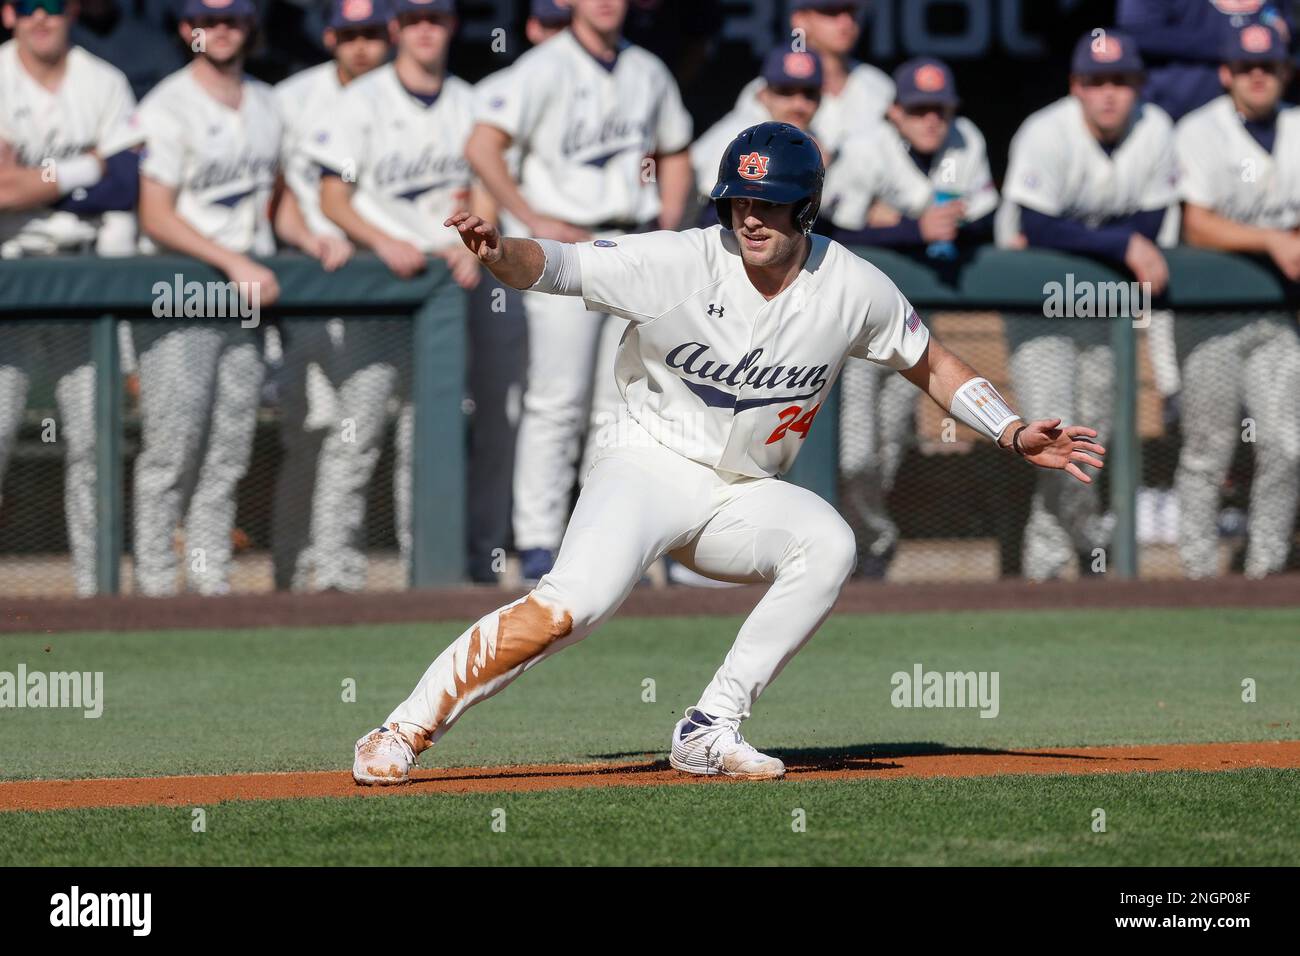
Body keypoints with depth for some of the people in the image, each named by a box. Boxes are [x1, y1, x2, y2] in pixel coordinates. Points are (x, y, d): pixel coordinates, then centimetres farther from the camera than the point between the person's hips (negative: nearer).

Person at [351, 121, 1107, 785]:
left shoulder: (853, 290, -6)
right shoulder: (680, 264, -16)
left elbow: (933, 365, 9)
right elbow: (555, 264, -22)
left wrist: (1017, 435, -1)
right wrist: (498, 251, -45)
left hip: (744, 499, 4)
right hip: (648, 468, -4)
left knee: (829, 544, -27)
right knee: (575, 602, -29)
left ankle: (709, 732, -18)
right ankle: (404, 731, -18)